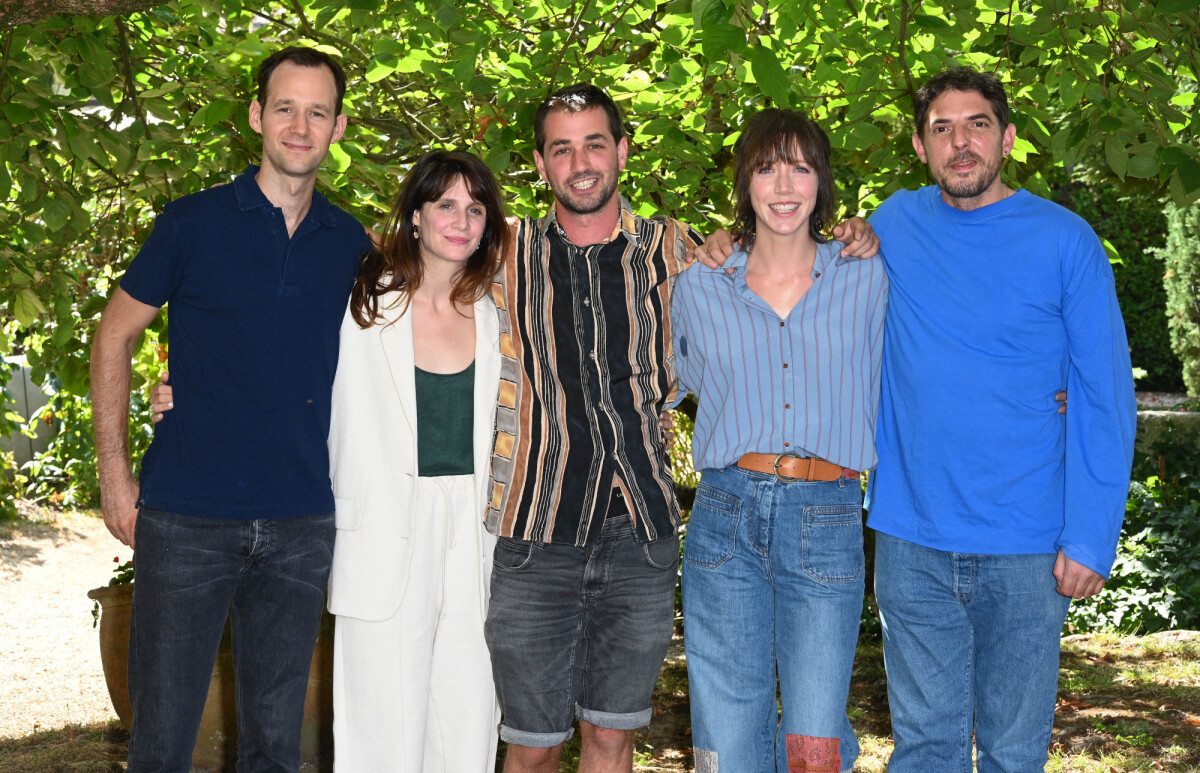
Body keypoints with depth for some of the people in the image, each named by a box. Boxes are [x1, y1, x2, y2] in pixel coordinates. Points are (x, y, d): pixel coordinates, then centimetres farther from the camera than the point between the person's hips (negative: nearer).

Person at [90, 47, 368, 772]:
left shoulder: (350, 243, 7)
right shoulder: (194, 222, -2)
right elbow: (114, 337, 4)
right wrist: (115, 473, -2)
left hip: (302, 527, 3)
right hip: (186, 521, -2)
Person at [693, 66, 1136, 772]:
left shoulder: (1065, 241, -3)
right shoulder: (895, 226, 5)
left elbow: (1105, 398, -2)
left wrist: (1091, 537, -9)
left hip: (1025, 547, -2)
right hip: (911, 537, 2)